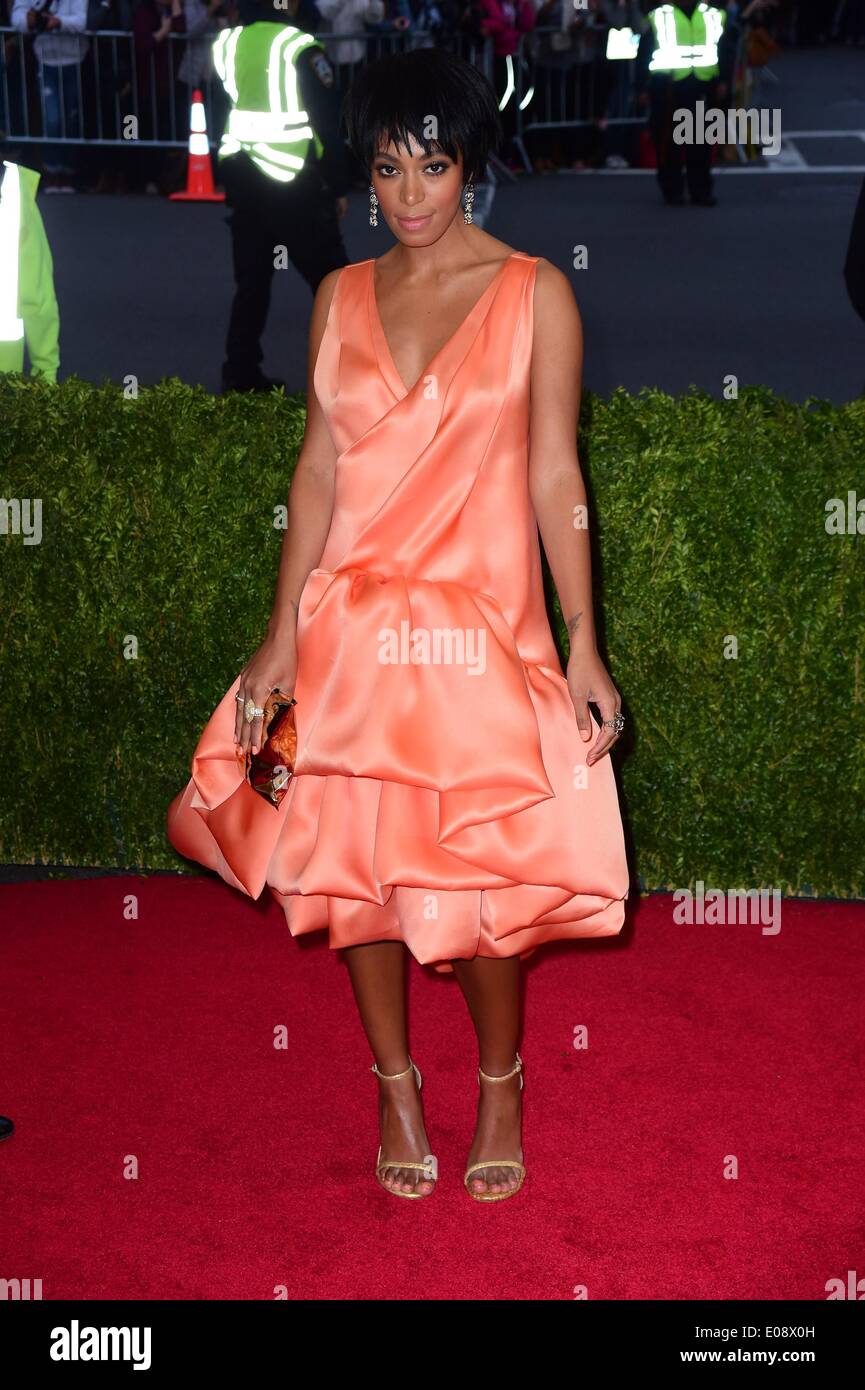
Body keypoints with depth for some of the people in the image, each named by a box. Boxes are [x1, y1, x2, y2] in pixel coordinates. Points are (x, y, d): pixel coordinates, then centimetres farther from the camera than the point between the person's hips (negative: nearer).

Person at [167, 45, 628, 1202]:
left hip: (483, 629, -3)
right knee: (356, 862, 9)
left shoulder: (534, 292, -3)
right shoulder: (342, 297, 6)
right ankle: (394, 1083, 30)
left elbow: (555, 473, -4)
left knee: (478, 878, 1)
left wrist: (584, 644, -9)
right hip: (352, 624, 3)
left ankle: (500, 1082, 27)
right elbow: (319, 468, 5)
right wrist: (281, 636, 0)